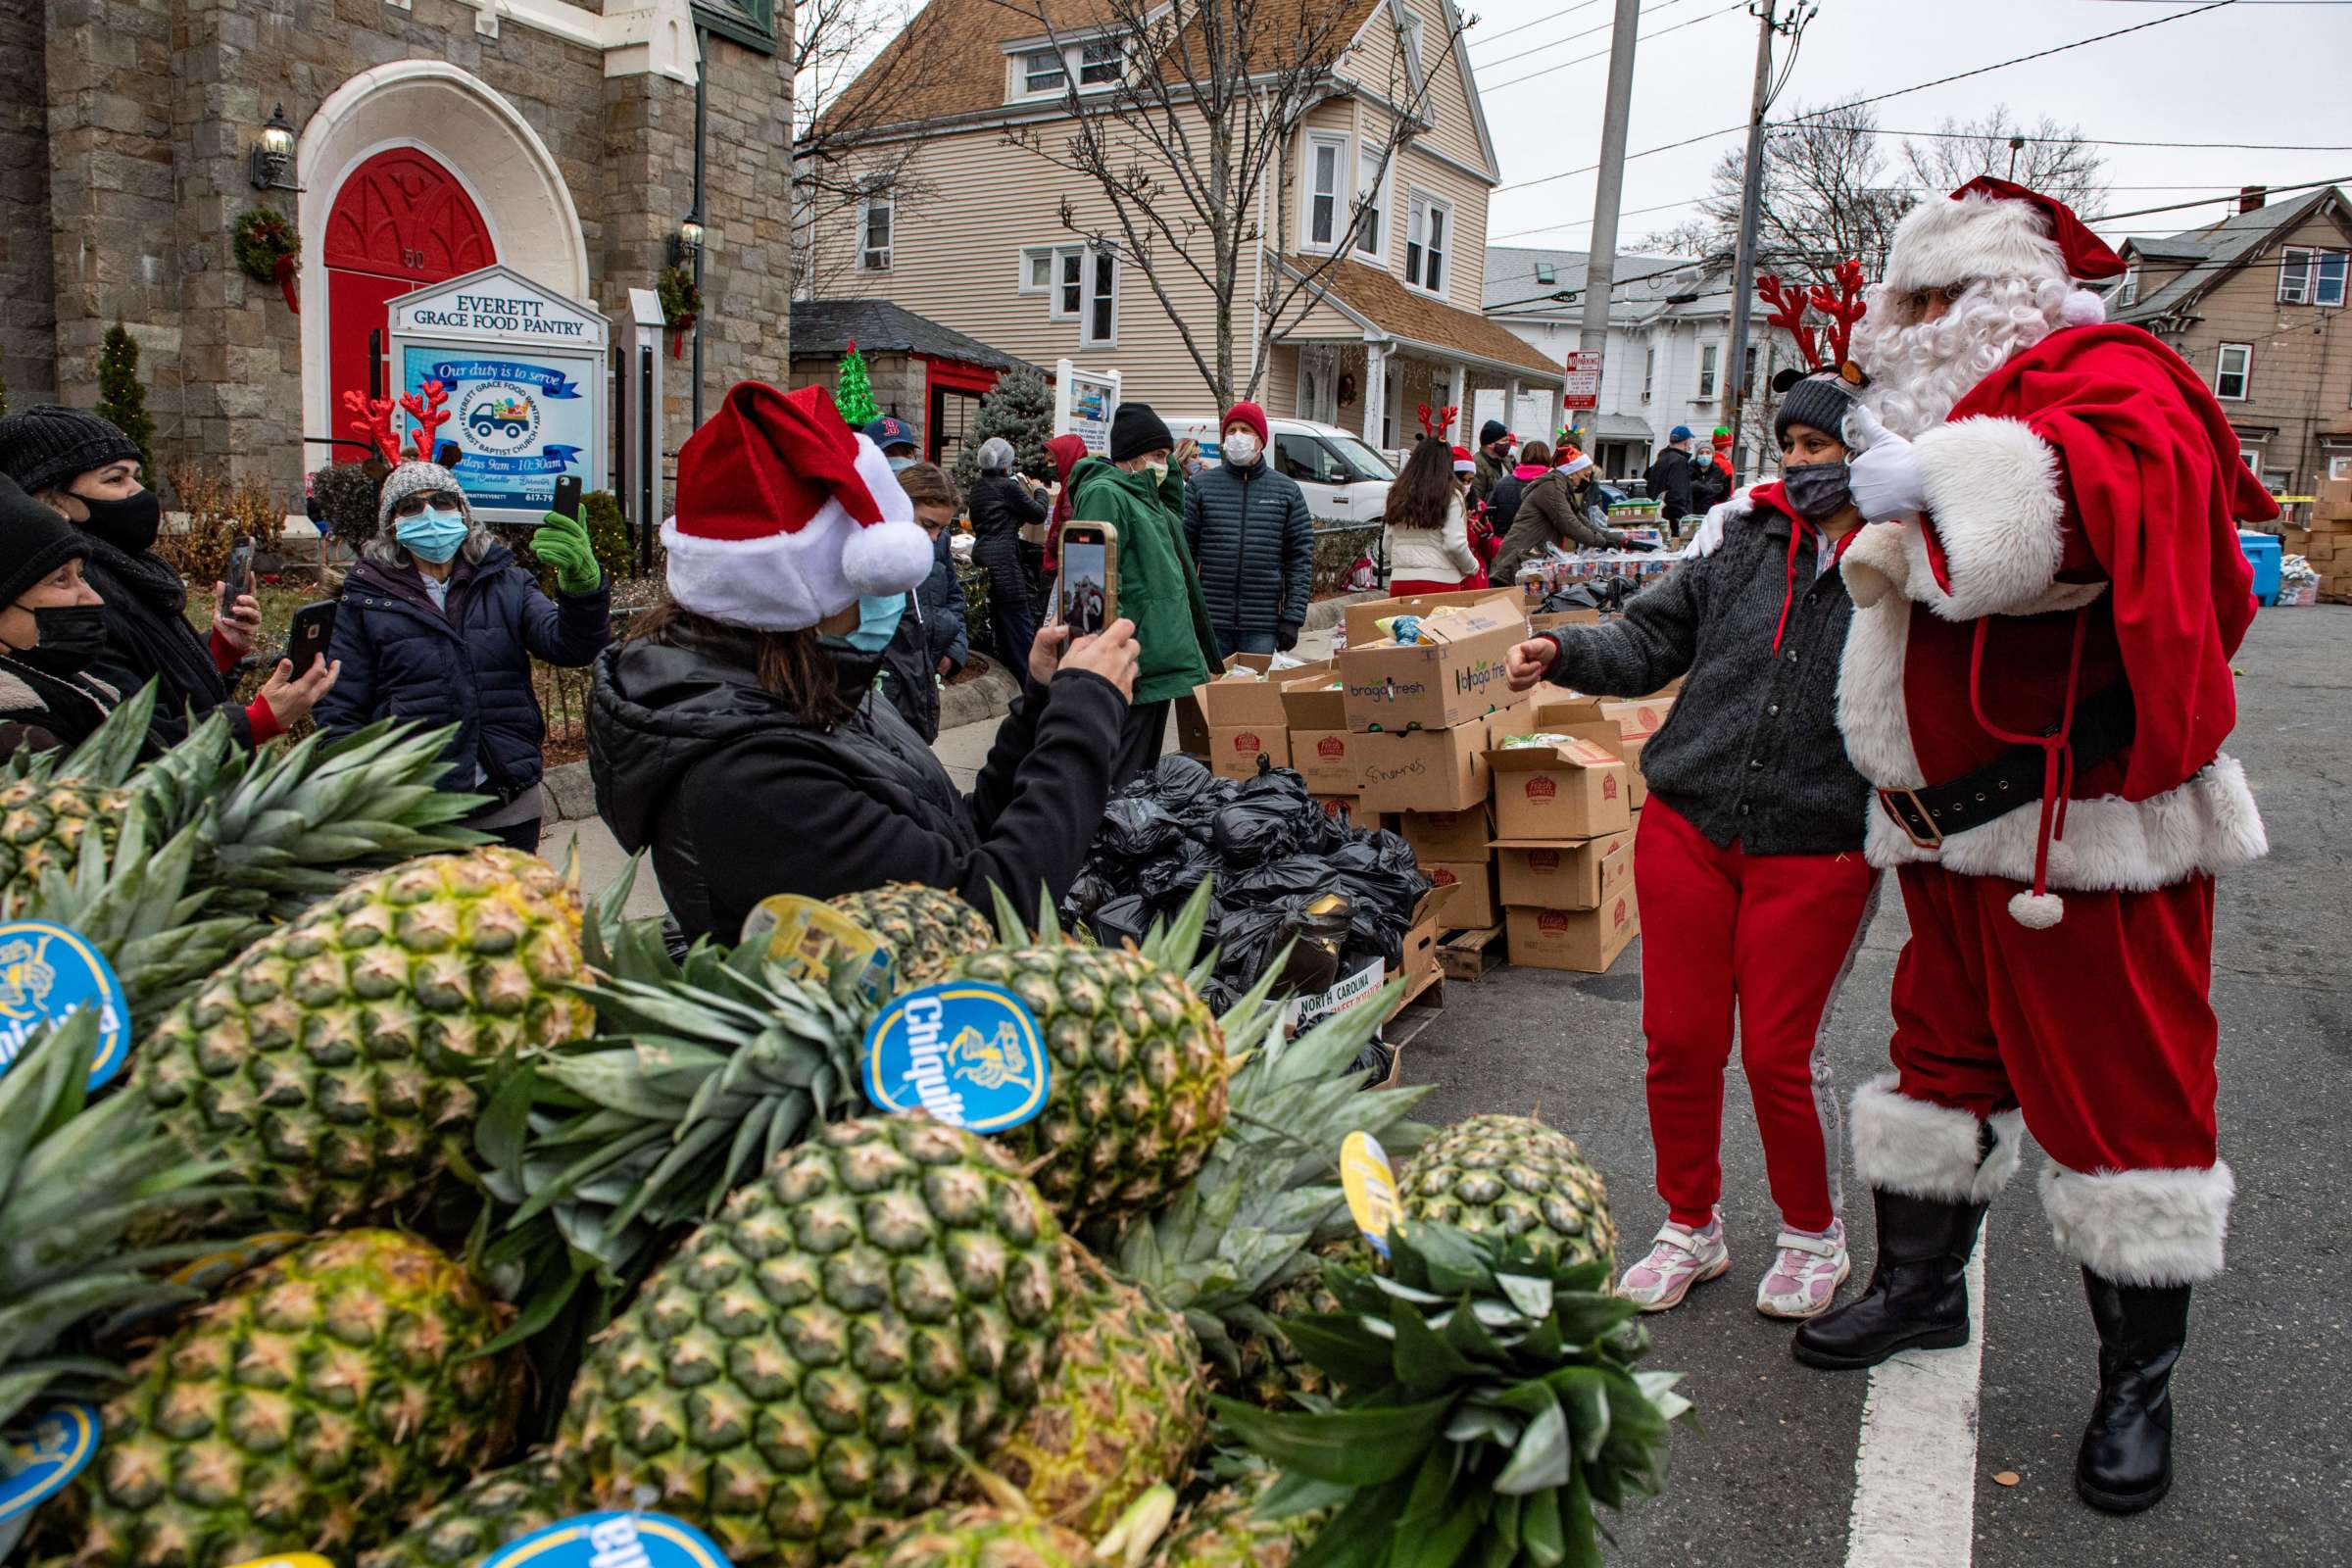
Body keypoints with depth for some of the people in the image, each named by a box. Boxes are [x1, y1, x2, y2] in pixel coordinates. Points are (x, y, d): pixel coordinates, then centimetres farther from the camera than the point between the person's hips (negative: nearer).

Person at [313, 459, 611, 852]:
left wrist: (583, 584, -31)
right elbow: (340, 714, 2)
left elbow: (571, 646, -10)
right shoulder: (366, 602, 1)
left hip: (511, 809, 2)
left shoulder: (506, 584, 5)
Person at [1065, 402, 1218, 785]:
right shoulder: (1103, 494, -13)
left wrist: (1174, 474, 27)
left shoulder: (1143, 494, 18)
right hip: (1133, 667, -10)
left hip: (1160, 662, 10)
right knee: (1121, 773, -8)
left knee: (1147, 769, 18)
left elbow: (1173, 522, 41)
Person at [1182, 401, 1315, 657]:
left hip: (1263, 626, 0)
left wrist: (1293, 618, -4)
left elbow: (1300, 559, 5)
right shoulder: (1200, 486, 6)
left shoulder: (1287, 490, 7)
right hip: (1209, 621, 0)